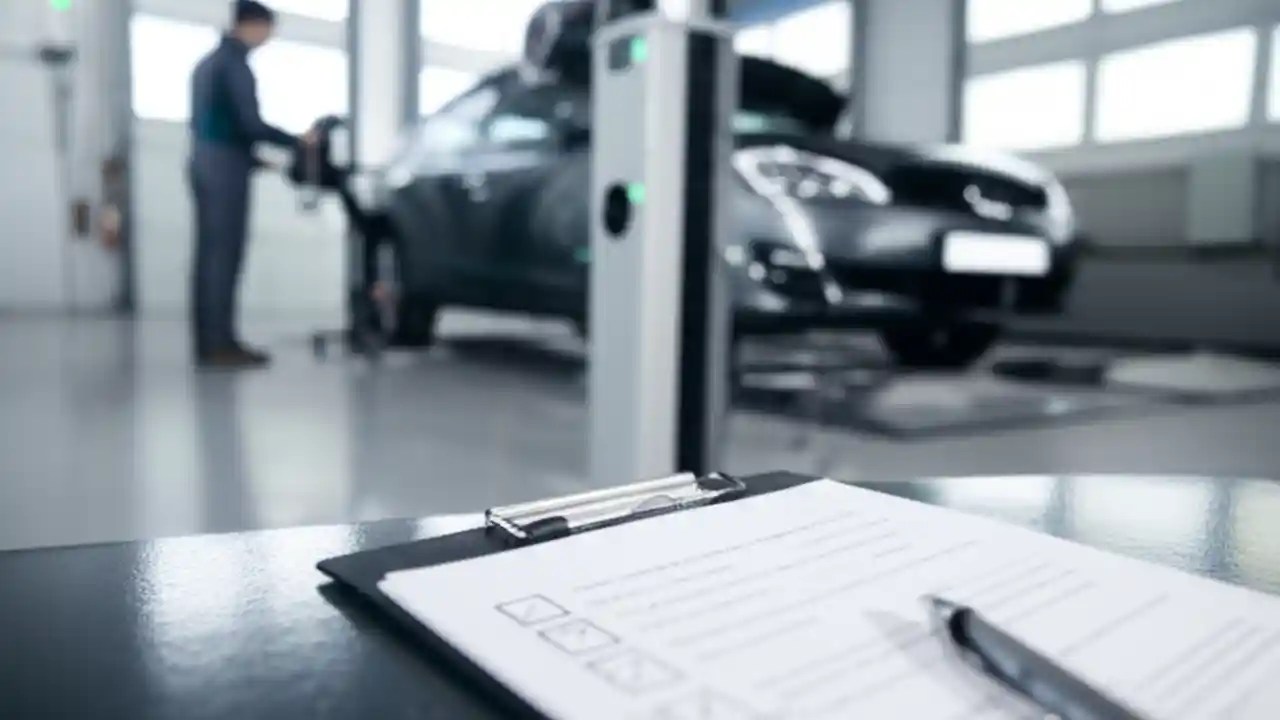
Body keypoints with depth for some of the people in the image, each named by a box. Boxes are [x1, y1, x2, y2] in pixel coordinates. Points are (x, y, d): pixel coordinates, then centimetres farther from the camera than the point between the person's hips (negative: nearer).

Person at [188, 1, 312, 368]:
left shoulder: (207, 63, 20)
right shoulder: (235, 63, -9)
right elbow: (250, 124, -17)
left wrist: (252, 158, 23)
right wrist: (298, 142, -7)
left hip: (203, 162, 9)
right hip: (225, 167, -9)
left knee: (208, 254, 6)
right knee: (225, 255, -10)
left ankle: (207, 343, 6)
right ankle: (222, 343, -11)